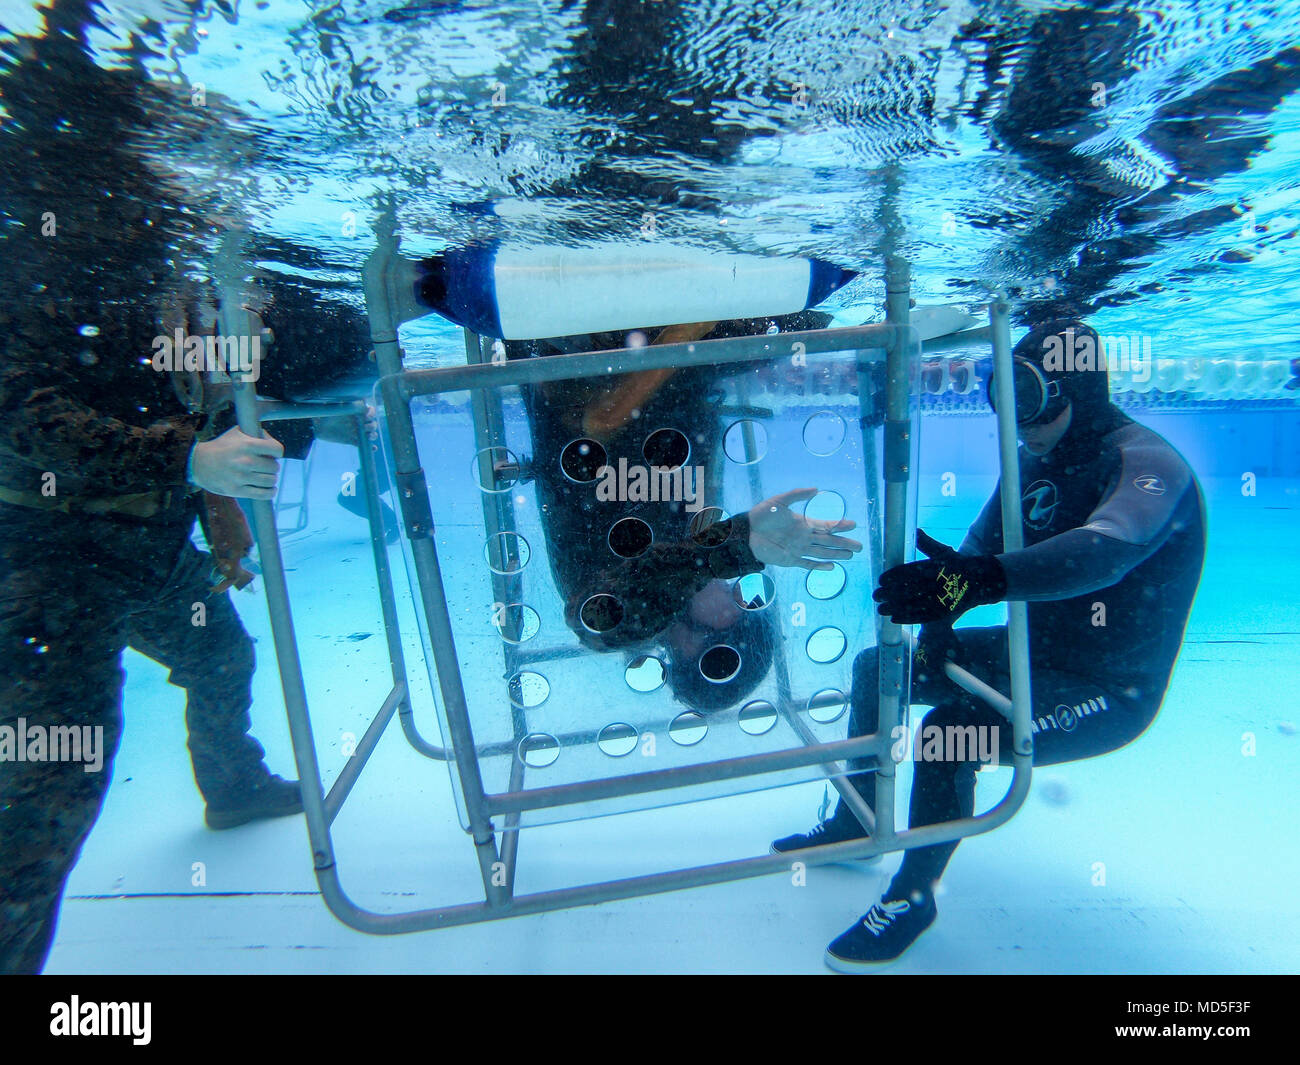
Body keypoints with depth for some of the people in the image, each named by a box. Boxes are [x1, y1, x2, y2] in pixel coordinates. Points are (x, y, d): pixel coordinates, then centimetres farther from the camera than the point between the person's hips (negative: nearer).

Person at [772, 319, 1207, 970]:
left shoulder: (1146, 464, -22)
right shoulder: (1034, 463, 2)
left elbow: (1105, 551, -42)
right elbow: (978, 551, 4)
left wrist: (980, 579, -57)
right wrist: (938, 617, -15)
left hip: (1109, 687, -8)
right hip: (1032, 652, 8)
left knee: (951, 729, -30)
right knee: (875, 668, 8)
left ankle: (913, 896, -4)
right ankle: (853, 826, 26)